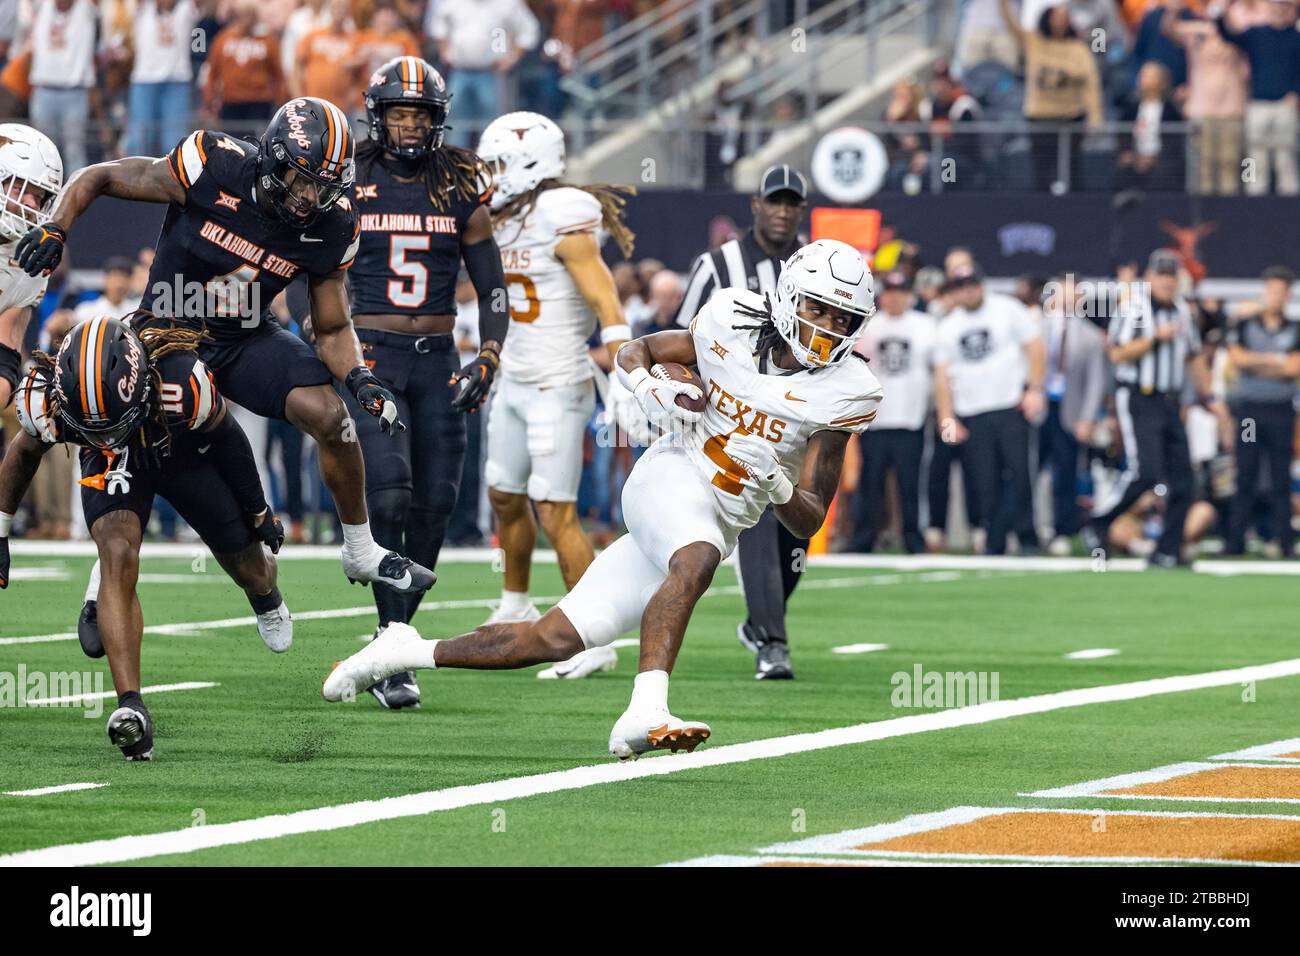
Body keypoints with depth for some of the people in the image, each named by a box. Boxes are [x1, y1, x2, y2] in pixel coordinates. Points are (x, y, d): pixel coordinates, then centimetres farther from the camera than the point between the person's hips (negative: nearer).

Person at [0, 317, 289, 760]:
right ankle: (129, 705, -32)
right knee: (118, 559, -28)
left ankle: (266, 595, 55)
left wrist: (258, 512, -4)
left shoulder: (182, 381, -43)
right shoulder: (46, 399, -37)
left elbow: (226, 437, -19)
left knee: (249, 571, 15)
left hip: (186, 454, 0)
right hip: (112, 467, 0)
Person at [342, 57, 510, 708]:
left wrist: (486, 361, -4)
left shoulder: (459, 190, 5)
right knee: (389, 494, -18)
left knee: (434, 505, 0)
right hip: (369, 355, -3)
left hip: (436, 360, 3)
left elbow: (492, 289, 9)